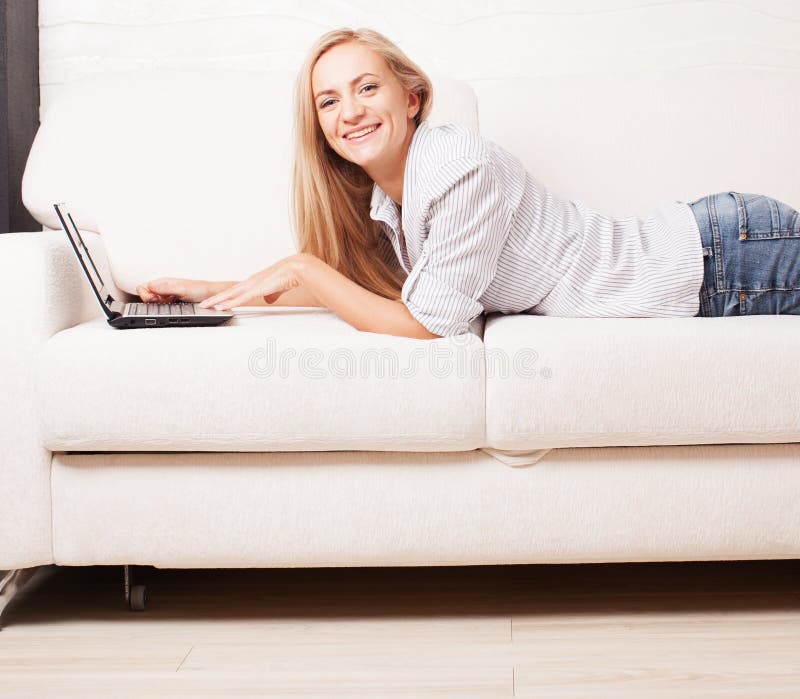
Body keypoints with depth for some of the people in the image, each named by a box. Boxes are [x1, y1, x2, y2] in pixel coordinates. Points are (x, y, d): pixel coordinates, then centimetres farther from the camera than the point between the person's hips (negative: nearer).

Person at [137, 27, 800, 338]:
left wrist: (303, 267, -19)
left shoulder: (460, 166, -27)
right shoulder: (380, 195, -1)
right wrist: (214, 290, 7)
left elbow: (430, 324, -24)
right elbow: (360, 281, 12)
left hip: (719, 261, -7)